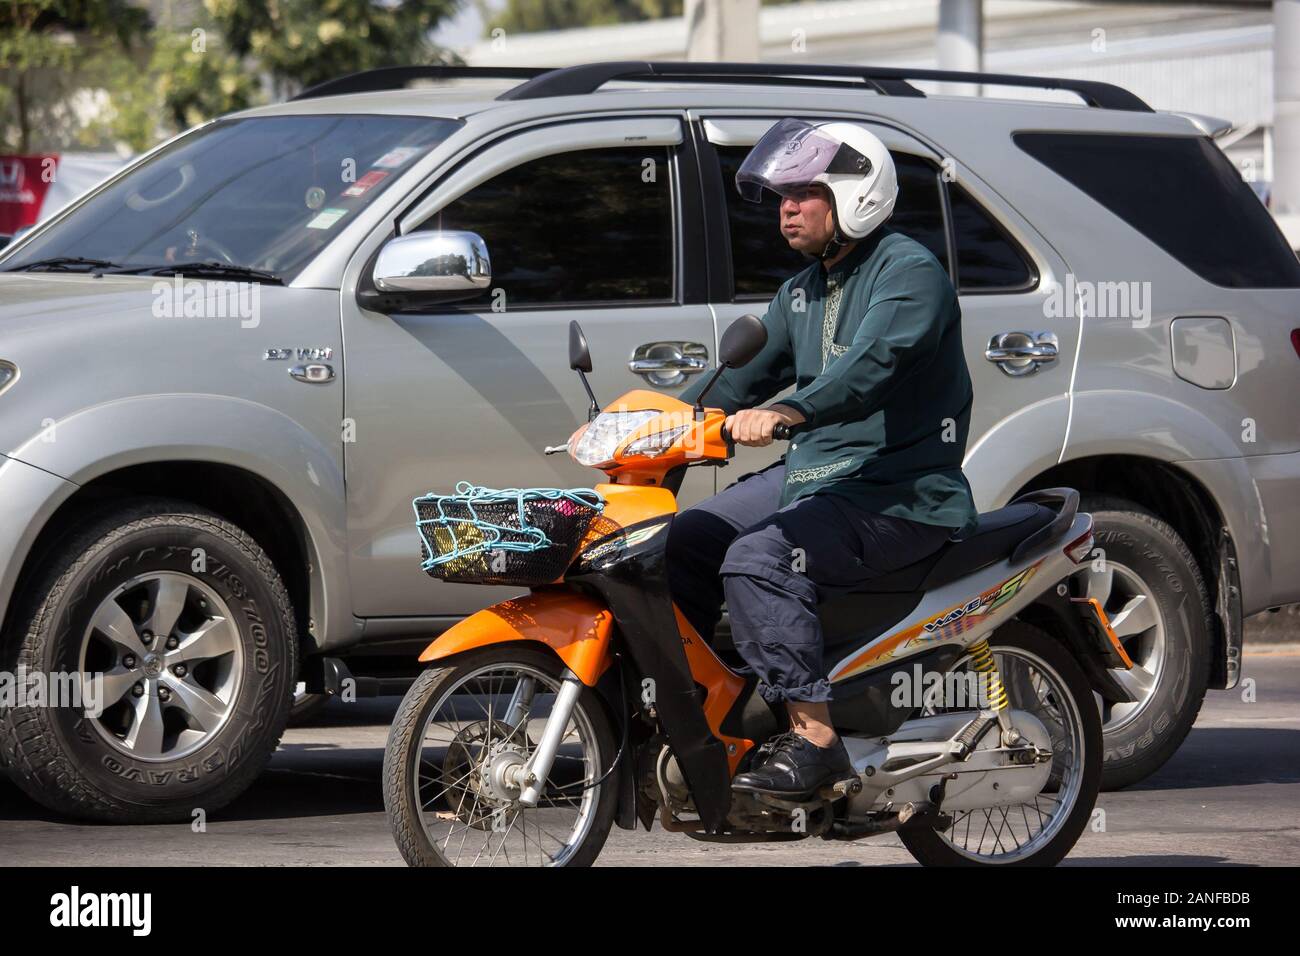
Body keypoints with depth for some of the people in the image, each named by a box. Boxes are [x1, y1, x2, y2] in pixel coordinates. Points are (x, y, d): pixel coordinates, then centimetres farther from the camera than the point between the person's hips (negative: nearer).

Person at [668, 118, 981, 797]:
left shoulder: (909, 272, -11)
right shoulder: (801, 294, 19)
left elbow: (872, 362, -29)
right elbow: (746, 371, 19)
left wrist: (783, 413, -45)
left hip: (900, 491, -9)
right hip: (811, 473, 9)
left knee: (757, 559, -29)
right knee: (684, 541, 1)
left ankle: (813, 739, -29)